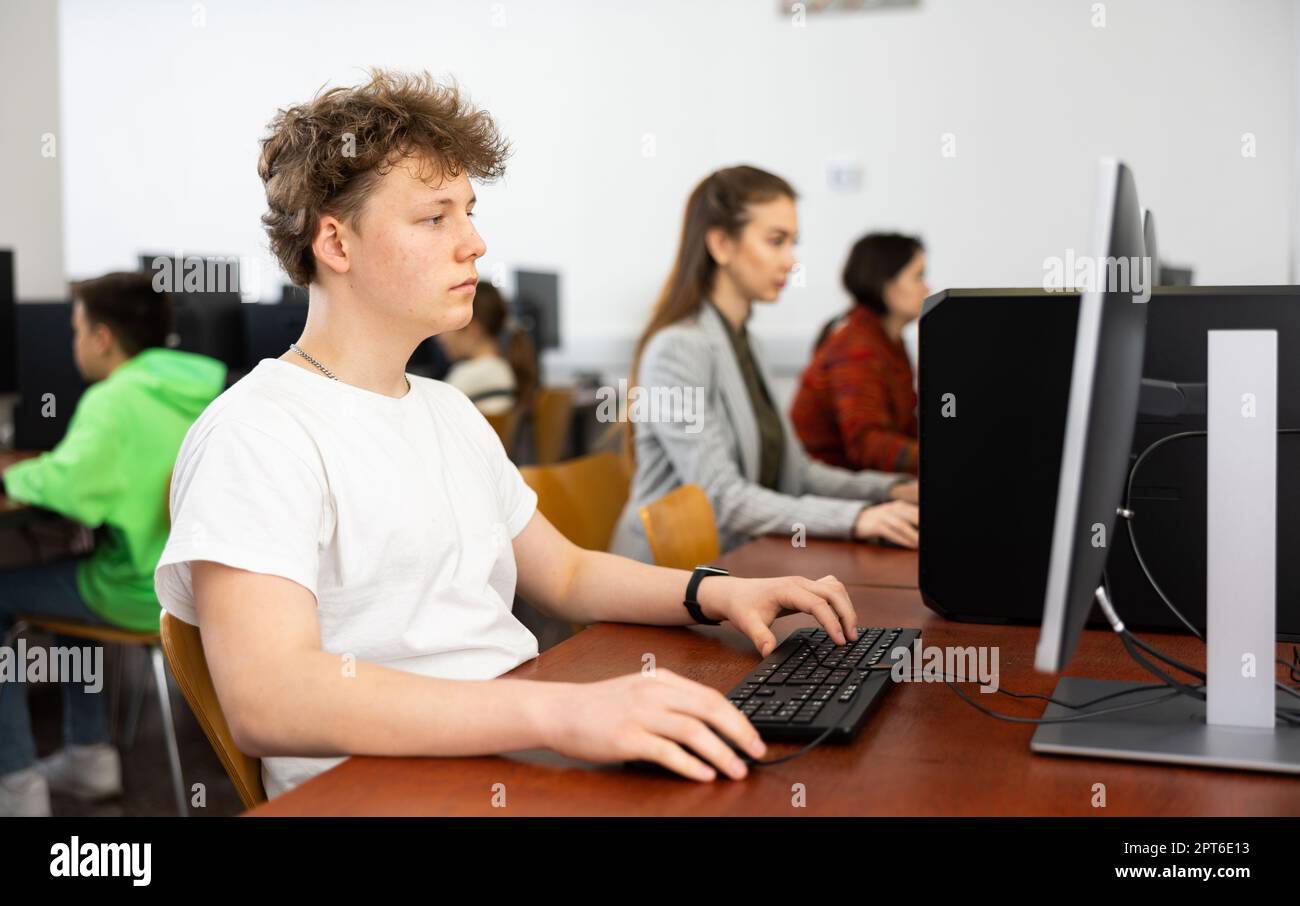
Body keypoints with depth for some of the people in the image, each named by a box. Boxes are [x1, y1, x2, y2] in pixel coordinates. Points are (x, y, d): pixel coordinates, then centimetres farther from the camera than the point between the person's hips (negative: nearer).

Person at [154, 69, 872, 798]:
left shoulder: (450, 410, 18)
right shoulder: (256, 434, -11)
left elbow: (564, 575, 23)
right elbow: (266, 700, -25)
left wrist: (715, 593, 4)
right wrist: (558, 710, -35)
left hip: (520, 754, 8)